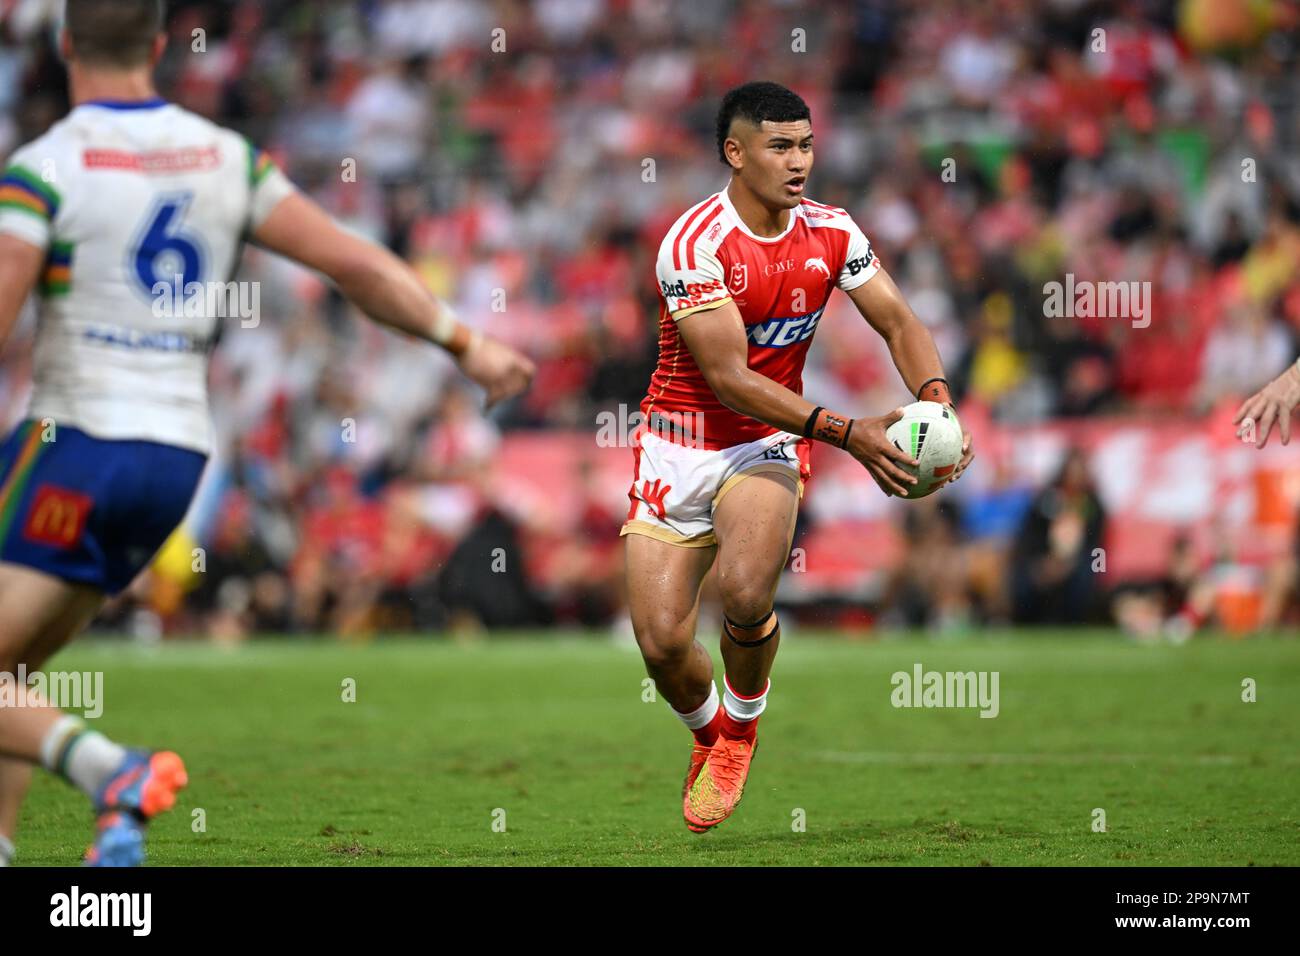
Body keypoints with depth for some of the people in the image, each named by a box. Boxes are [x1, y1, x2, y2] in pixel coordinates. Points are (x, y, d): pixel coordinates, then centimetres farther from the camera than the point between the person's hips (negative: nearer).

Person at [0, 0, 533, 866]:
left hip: (75, 446, -6)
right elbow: (354, 261, 6)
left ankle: (111, 774, -26)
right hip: (177, 459, 7)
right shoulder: (223, 156, 8)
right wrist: (466, 343, 16)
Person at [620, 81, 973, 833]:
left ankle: (741, 730, 4)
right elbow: (729, 379, -24)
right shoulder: (696, 243, -20)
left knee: (745, 592, -27)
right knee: (661, 642, -8)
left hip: (770, 444, 2)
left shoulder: (831, 232, -4)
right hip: (681, 444, -2)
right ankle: (710, 733, 29)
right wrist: (845, 433, -30)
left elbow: (899, 322, 2)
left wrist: (935, 399, -20)